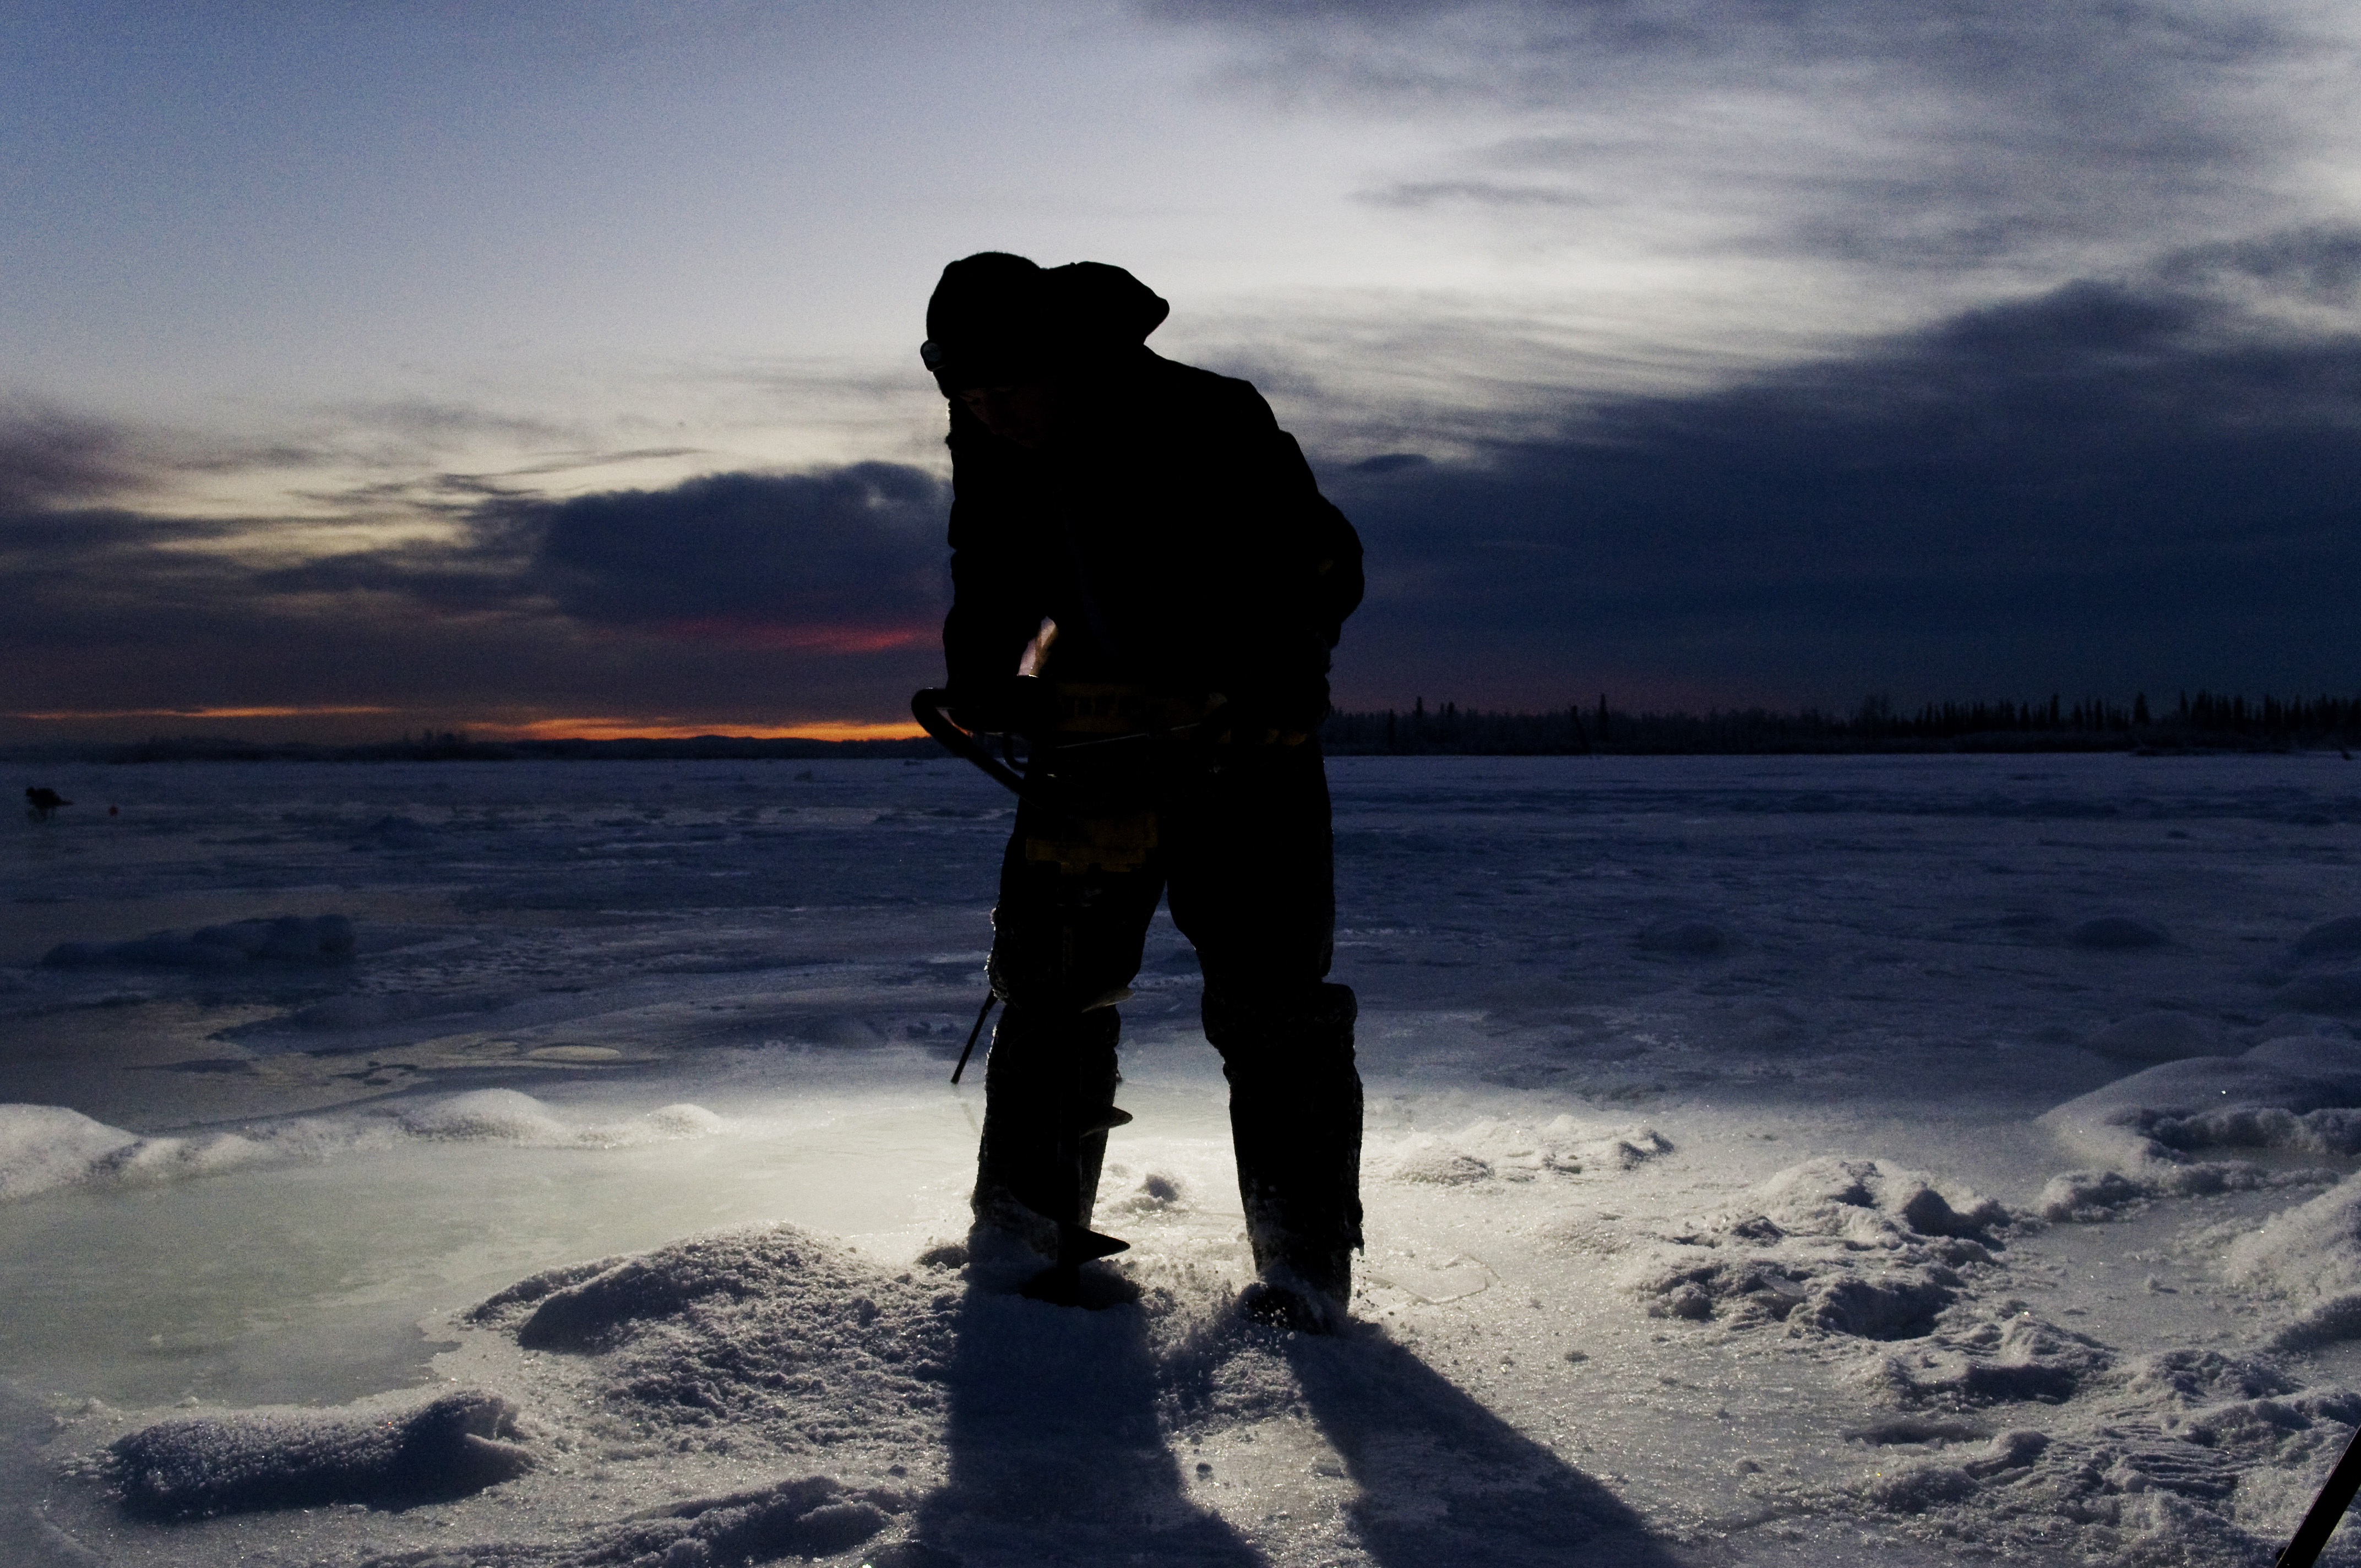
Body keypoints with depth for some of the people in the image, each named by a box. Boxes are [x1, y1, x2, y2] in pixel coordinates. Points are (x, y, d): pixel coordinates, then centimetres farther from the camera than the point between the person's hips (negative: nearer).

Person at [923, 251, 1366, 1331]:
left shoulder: (1207, 422, -21)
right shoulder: (989, 448, -3)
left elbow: (1325, 564, -14)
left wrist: (1270, 683, -26)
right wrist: (981, 672, -5)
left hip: (1242, 742, -4)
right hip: (1092, 742, 5)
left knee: (1272, 1004, -5)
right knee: (1052, 983, 6)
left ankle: (1304, 1261, 7)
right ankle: (1026, 1223, 21)